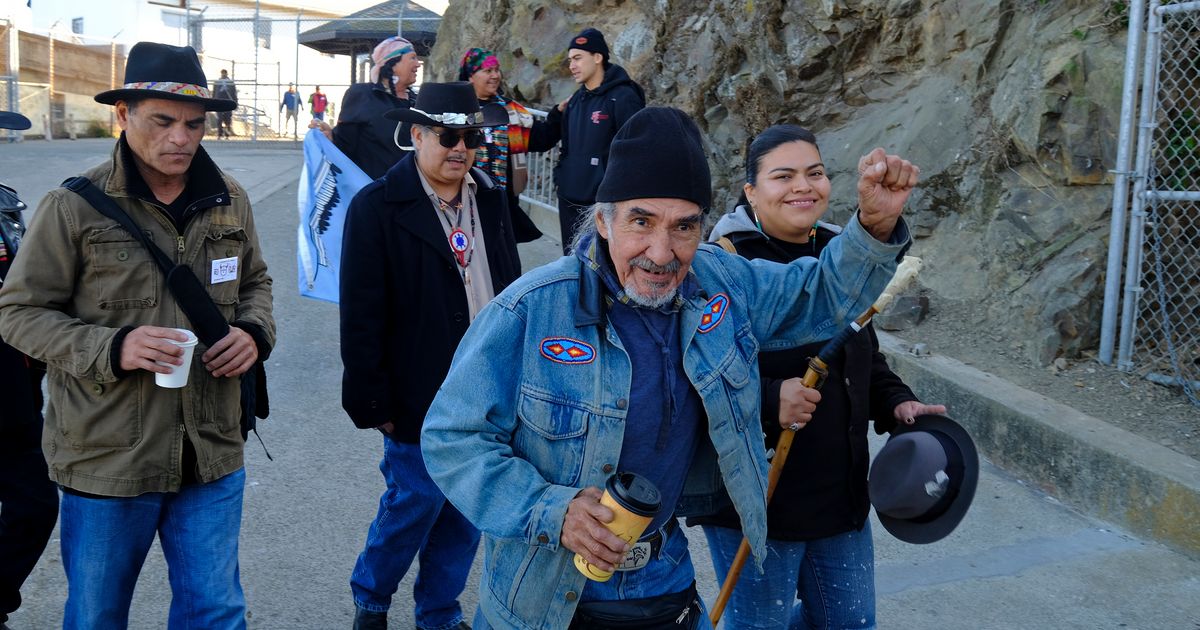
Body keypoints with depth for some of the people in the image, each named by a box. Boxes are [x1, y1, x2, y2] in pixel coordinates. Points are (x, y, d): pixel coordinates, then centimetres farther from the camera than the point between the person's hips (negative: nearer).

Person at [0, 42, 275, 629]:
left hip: (212, 457, 3)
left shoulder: (229, 201, 3)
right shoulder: (74, 206, -10)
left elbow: (255, 283, 18)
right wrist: (112, 348, -21)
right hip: (106, 459, -3)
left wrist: (255, 332, -5)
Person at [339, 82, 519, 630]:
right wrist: (374, 403, -11)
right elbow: (361, 318, -11)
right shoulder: (376, 208, -11)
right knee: (414, 504, 5)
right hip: (421, 397, -5)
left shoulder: (490, 198, 6)